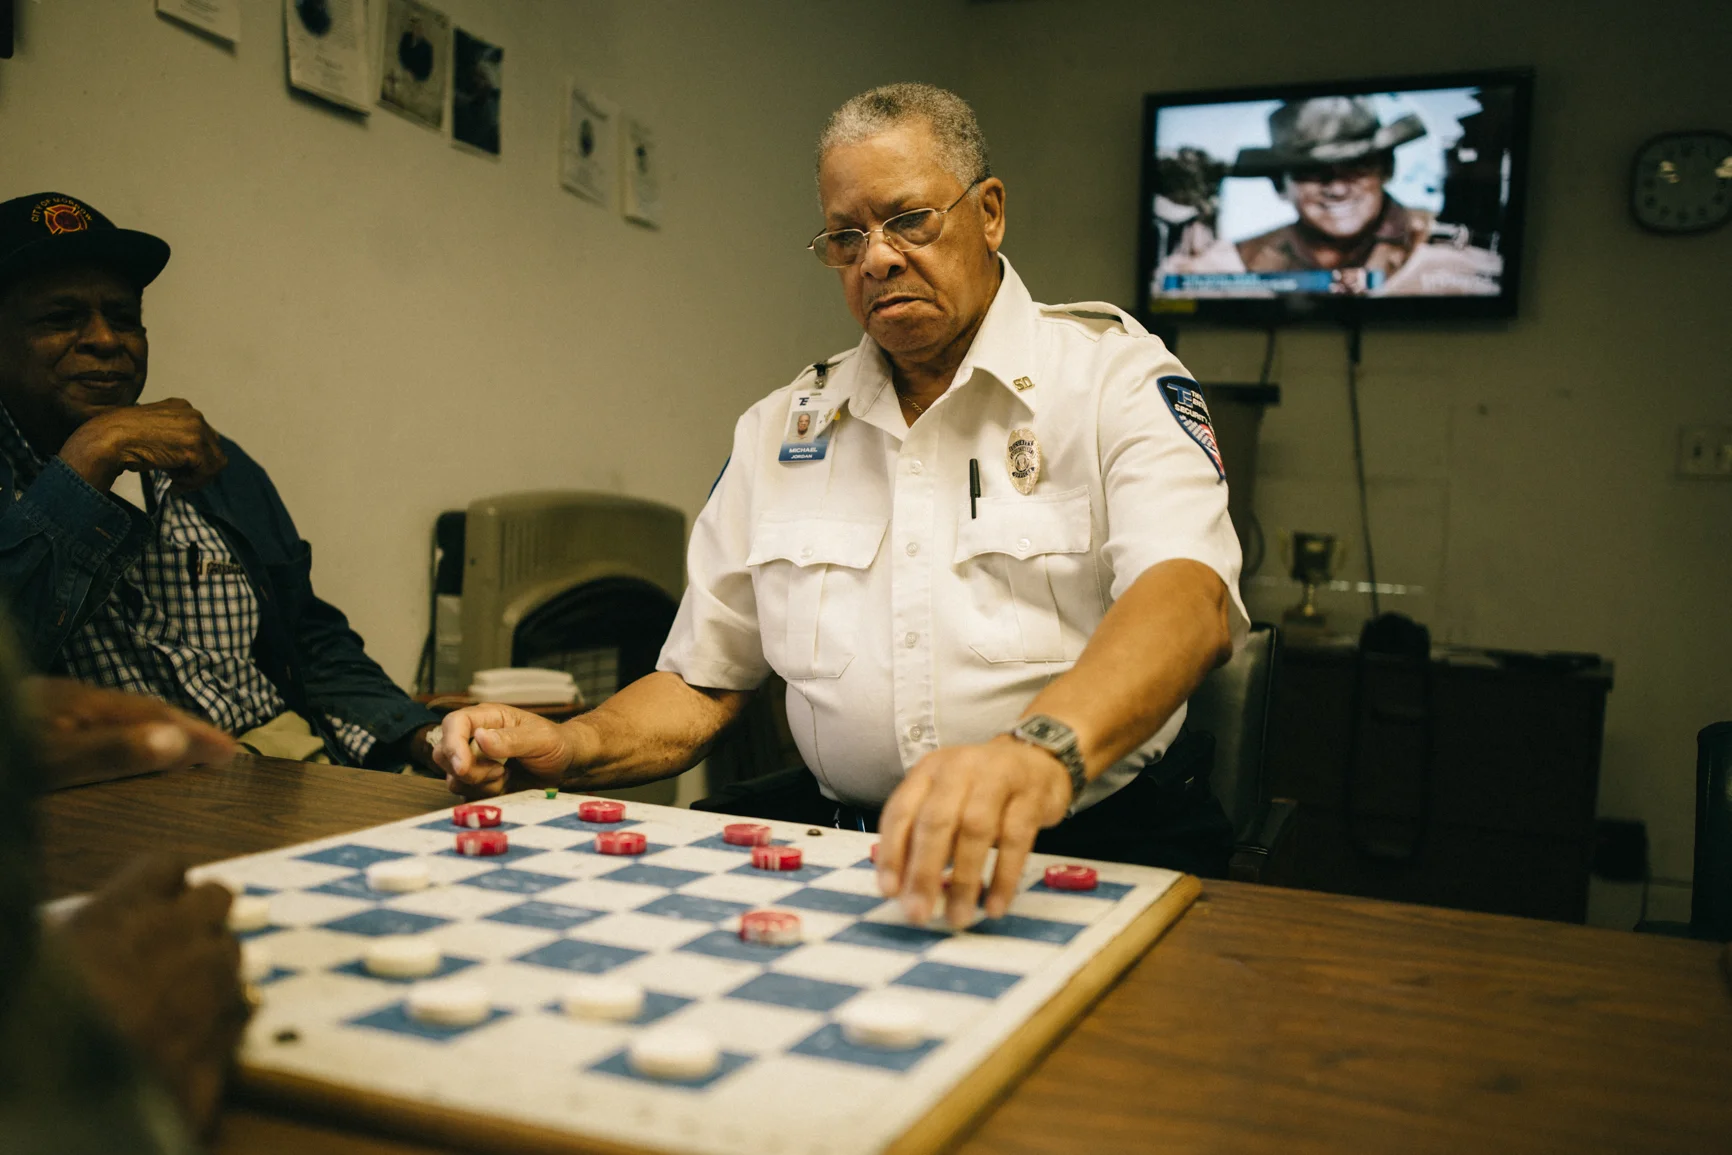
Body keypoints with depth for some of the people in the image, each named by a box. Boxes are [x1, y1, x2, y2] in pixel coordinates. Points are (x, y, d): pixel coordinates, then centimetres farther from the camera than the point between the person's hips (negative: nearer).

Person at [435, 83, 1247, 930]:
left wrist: (1041, 750, -43)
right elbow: (700, 683, 16)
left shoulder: (1114, 376, 0)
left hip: (1097, 847, -4)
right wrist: (570, 750, -6)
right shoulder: (777, 429, 14)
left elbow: (1188, 596, -21)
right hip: (840, 848, 5)